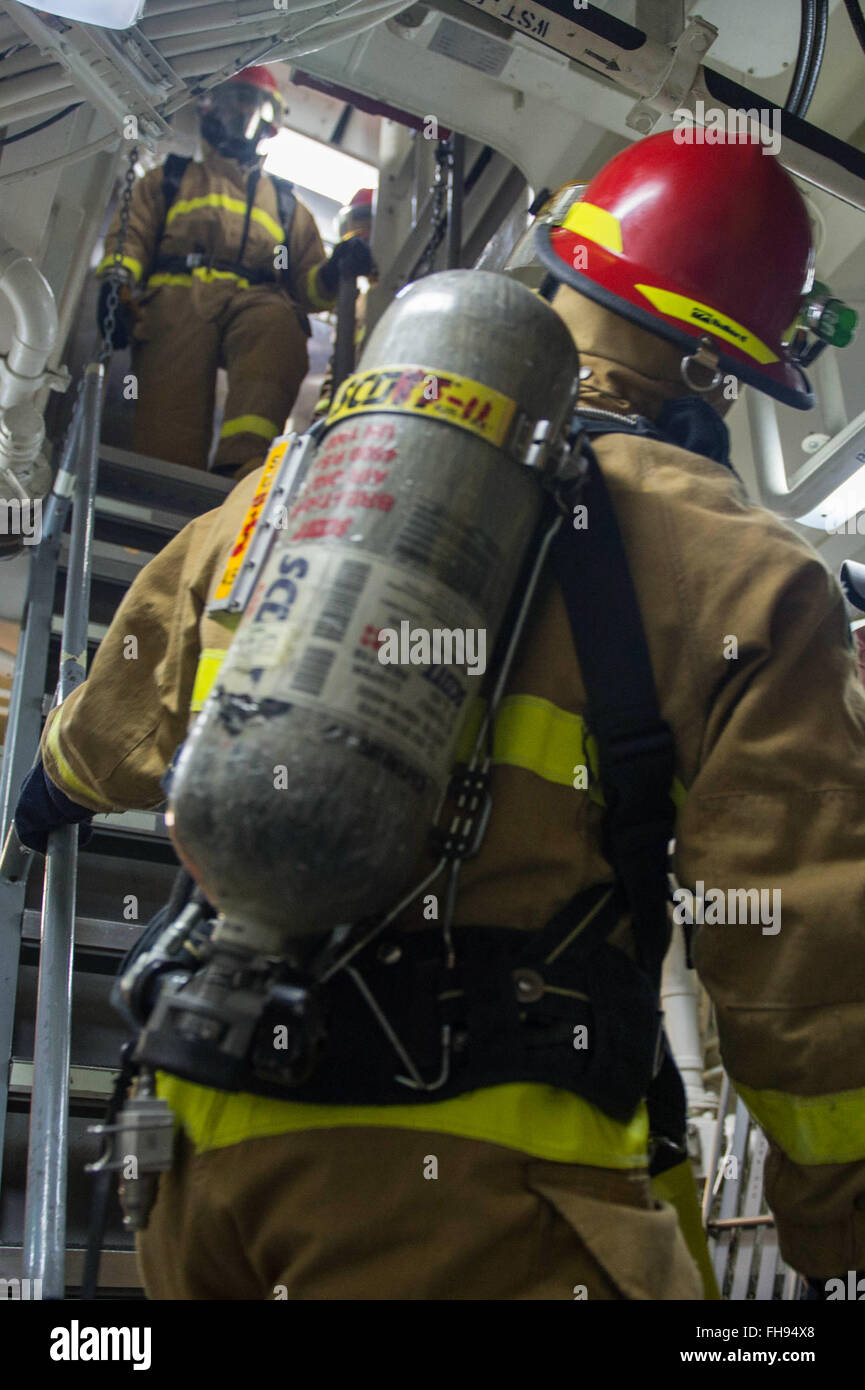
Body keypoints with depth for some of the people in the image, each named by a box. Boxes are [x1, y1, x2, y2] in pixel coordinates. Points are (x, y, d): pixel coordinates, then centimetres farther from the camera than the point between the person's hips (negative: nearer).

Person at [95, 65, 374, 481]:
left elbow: (308, 287, 28)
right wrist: (117, 278, -3)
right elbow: (131, 235, 20)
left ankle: (242, 467, -59)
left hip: (254, 302, 0)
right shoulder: (168, 180, 36)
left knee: (277, 322, -40)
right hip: (177, 295, 1)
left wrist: (333, 272, 3)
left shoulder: (287, 206, 37)